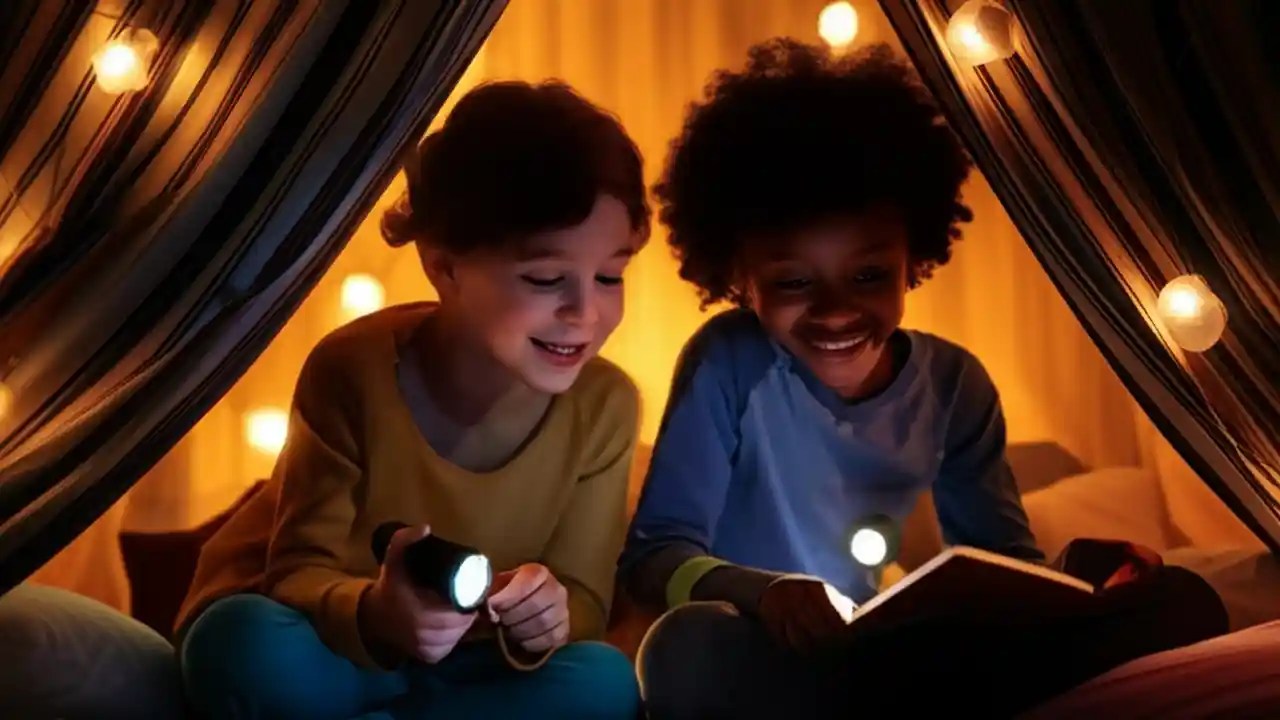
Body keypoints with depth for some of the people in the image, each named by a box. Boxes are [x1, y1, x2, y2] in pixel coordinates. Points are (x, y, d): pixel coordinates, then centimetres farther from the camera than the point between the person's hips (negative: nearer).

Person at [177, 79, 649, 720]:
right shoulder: (354, 370, -23)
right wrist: (374, 615, -44)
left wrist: (547, 619, -37)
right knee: (244, 644, -36)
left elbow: (583, 601, -11)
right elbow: (298, 573, -20)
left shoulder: (603, 405, -15)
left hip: (462, 668, 2)